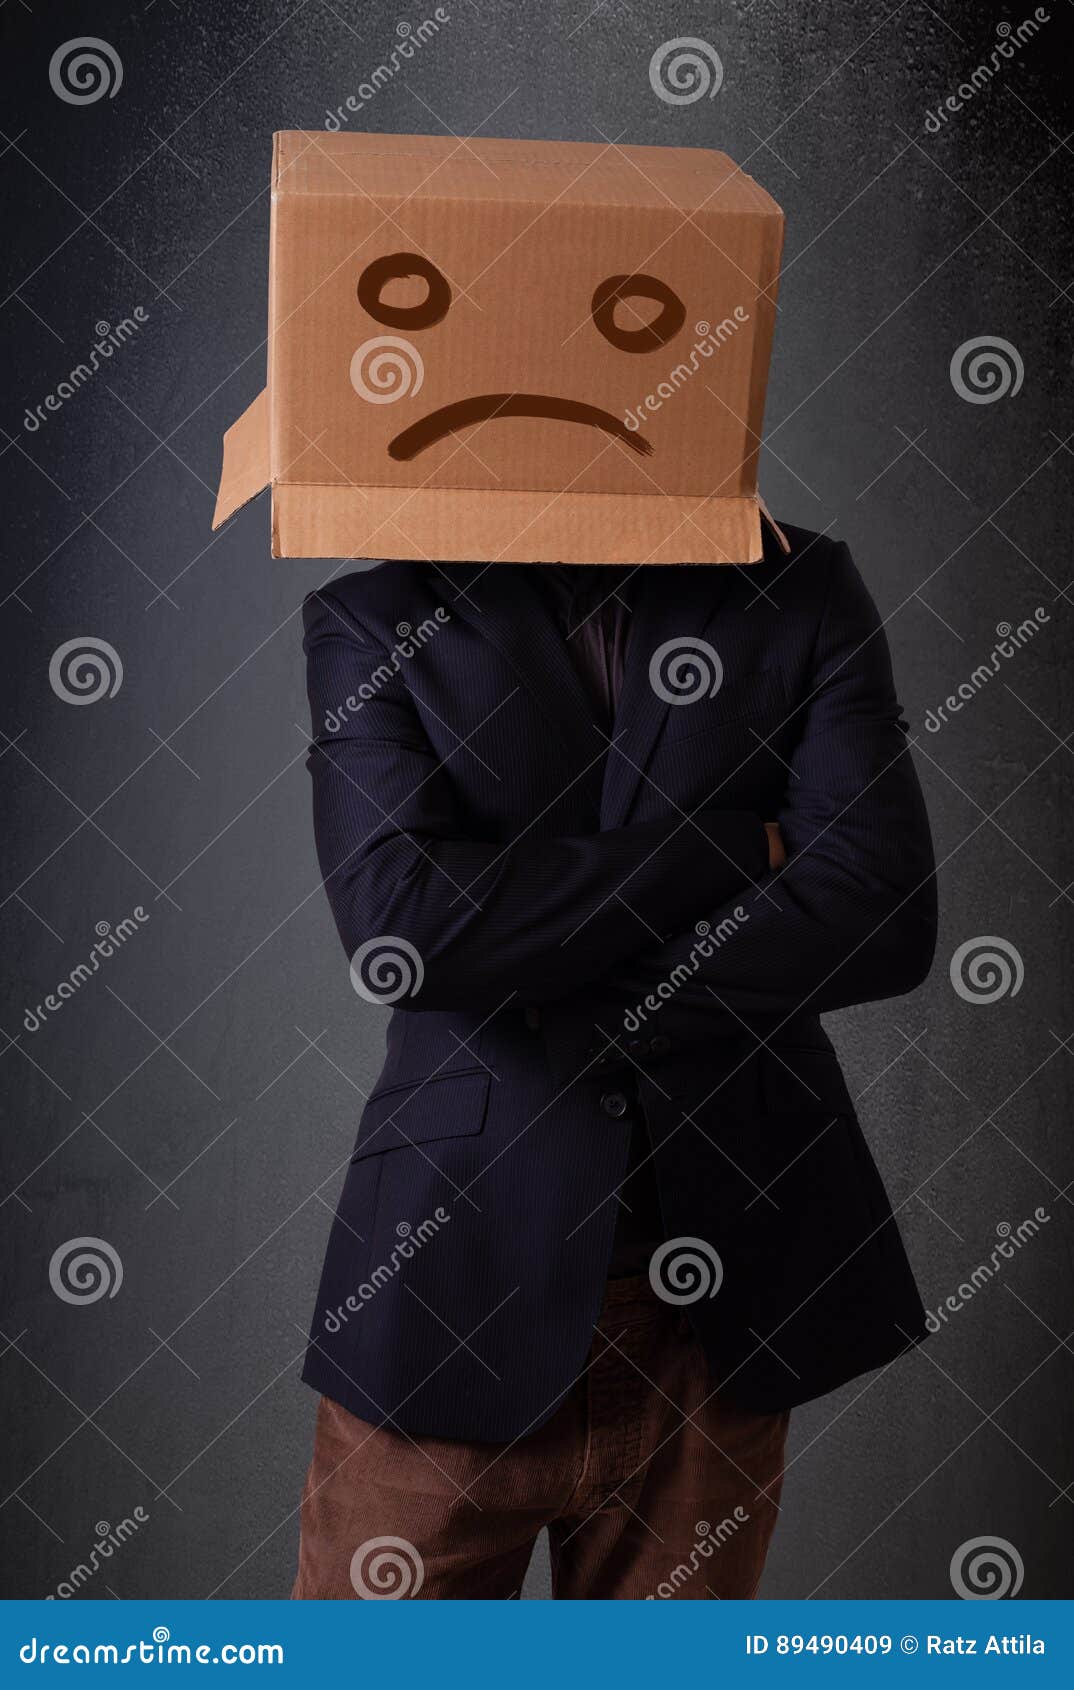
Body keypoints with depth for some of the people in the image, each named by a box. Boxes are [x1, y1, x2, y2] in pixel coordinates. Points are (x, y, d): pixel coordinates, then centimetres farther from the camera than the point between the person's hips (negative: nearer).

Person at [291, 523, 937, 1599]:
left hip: (715, 1289, 2)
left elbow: (884, 915, -9)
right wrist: (734, 849, -13)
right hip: (455, 1275, -1)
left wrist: (540, 994, -12)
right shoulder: (373, 622, 1)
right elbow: (392, 921, -16)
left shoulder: (804, 595, 5)